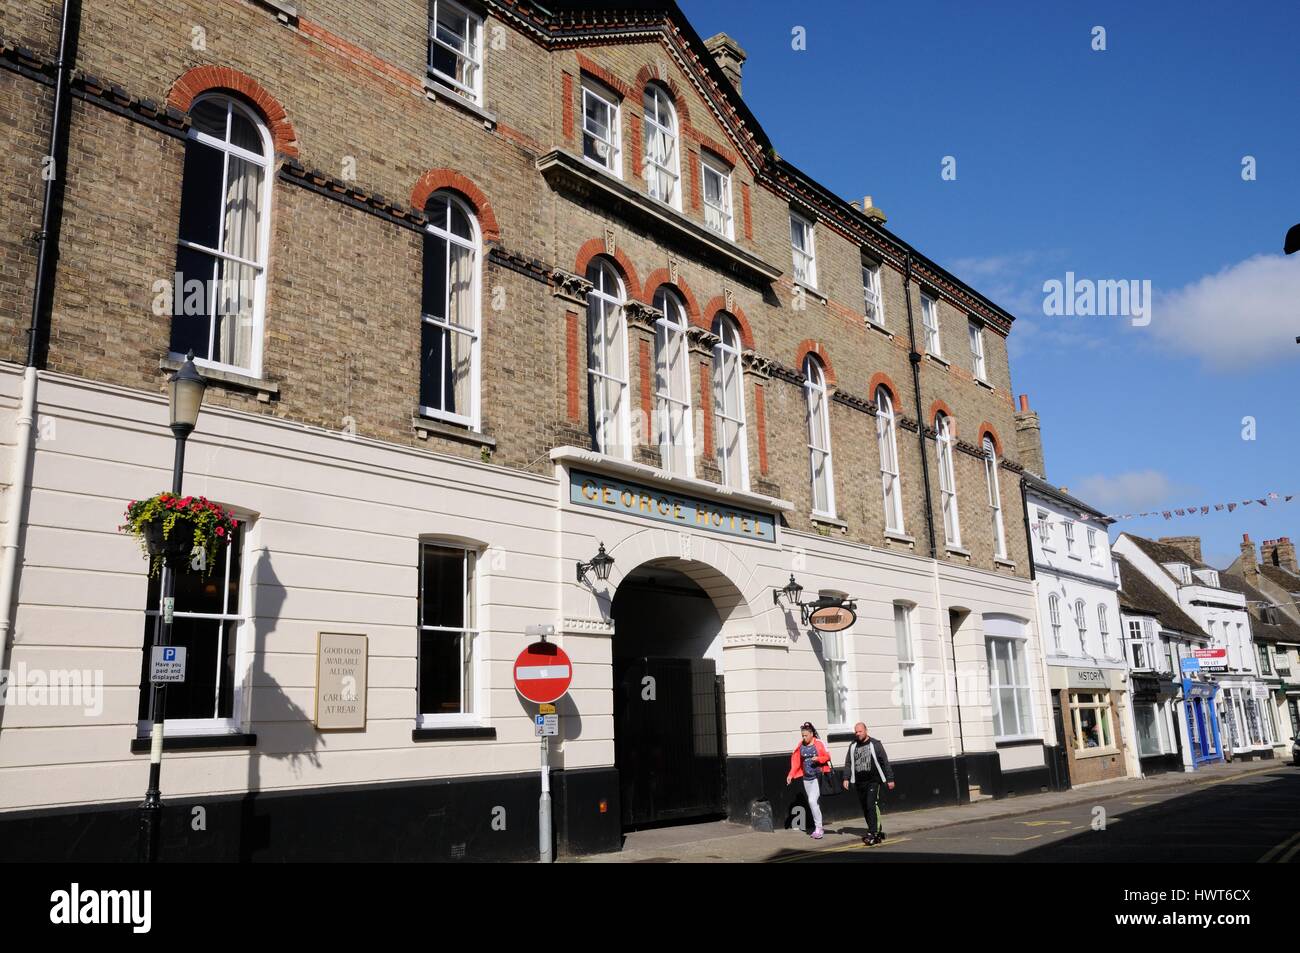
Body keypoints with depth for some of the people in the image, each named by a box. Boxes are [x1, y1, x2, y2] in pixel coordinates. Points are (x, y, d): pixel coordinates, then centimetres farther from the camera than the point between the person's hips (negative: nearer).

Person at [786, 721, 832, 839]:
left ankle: (818, 828, -7)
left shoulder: (819, 743, -8)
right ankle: (818, 828, 20)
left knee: (812, 800, -15)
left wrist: (818, 759, -21)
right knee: (815, 803, 11)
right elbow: (797, 762, 8)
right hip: (806, 778, 5)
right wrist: (791, 775, 0)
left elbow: (827, 756, -2)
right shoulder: (800, 746, 5)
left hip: (817, 776, -5)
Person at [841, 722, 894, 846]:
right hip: (859, 783, 5)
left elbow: (885, 762, 0)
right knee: (865, 809, 7)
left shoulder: (875, 744, -1)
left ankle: (872, 834, -16)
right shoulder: (853, 746, 11)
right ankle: (877, 831, 19)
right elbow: (848, 763, 12)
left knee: (871, 805, -16)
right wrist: (846, 778, 0)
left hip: (873, 781, -5)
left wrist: (890, 779, -1)